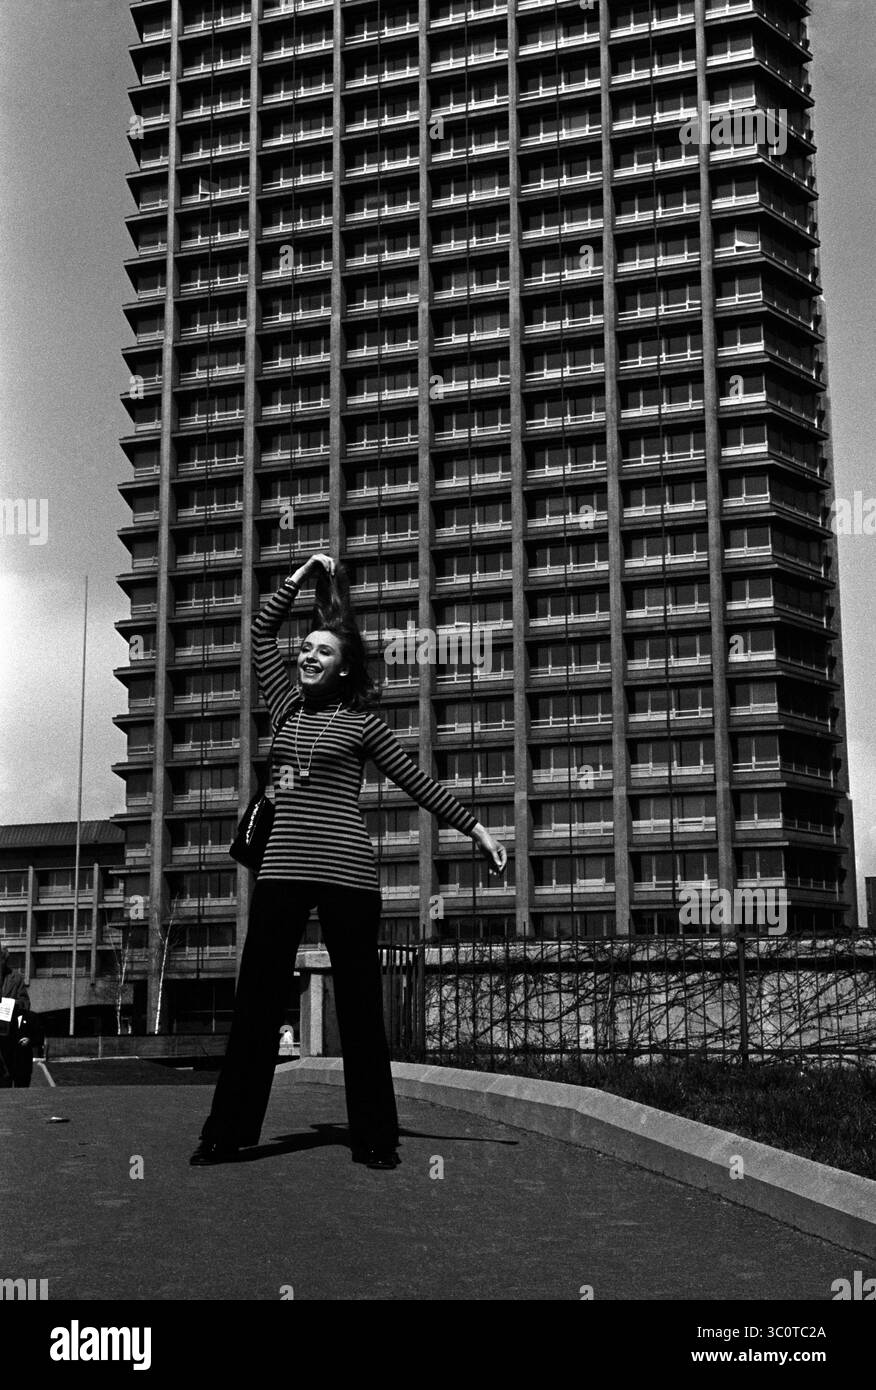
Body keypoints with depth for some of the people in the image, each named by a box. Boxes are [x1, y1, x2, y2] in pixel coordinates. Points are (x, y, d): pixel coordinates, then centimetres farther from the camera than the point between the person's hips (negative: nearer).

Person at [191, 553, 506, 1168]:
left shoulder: (362, 722, 5)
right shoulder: (287, 705, 15)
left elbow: (419, 782, 8)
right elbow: (261, 633, 21)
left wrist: (478, 828, 5)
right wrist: (300, 577, 17)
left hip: (347, 871, -3)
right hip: (283, 869, 3)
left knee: (360, 1005, 2)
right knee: (257, 1000, 2)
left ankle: (375, 1137, 9)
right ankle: (227, 1132, 8)